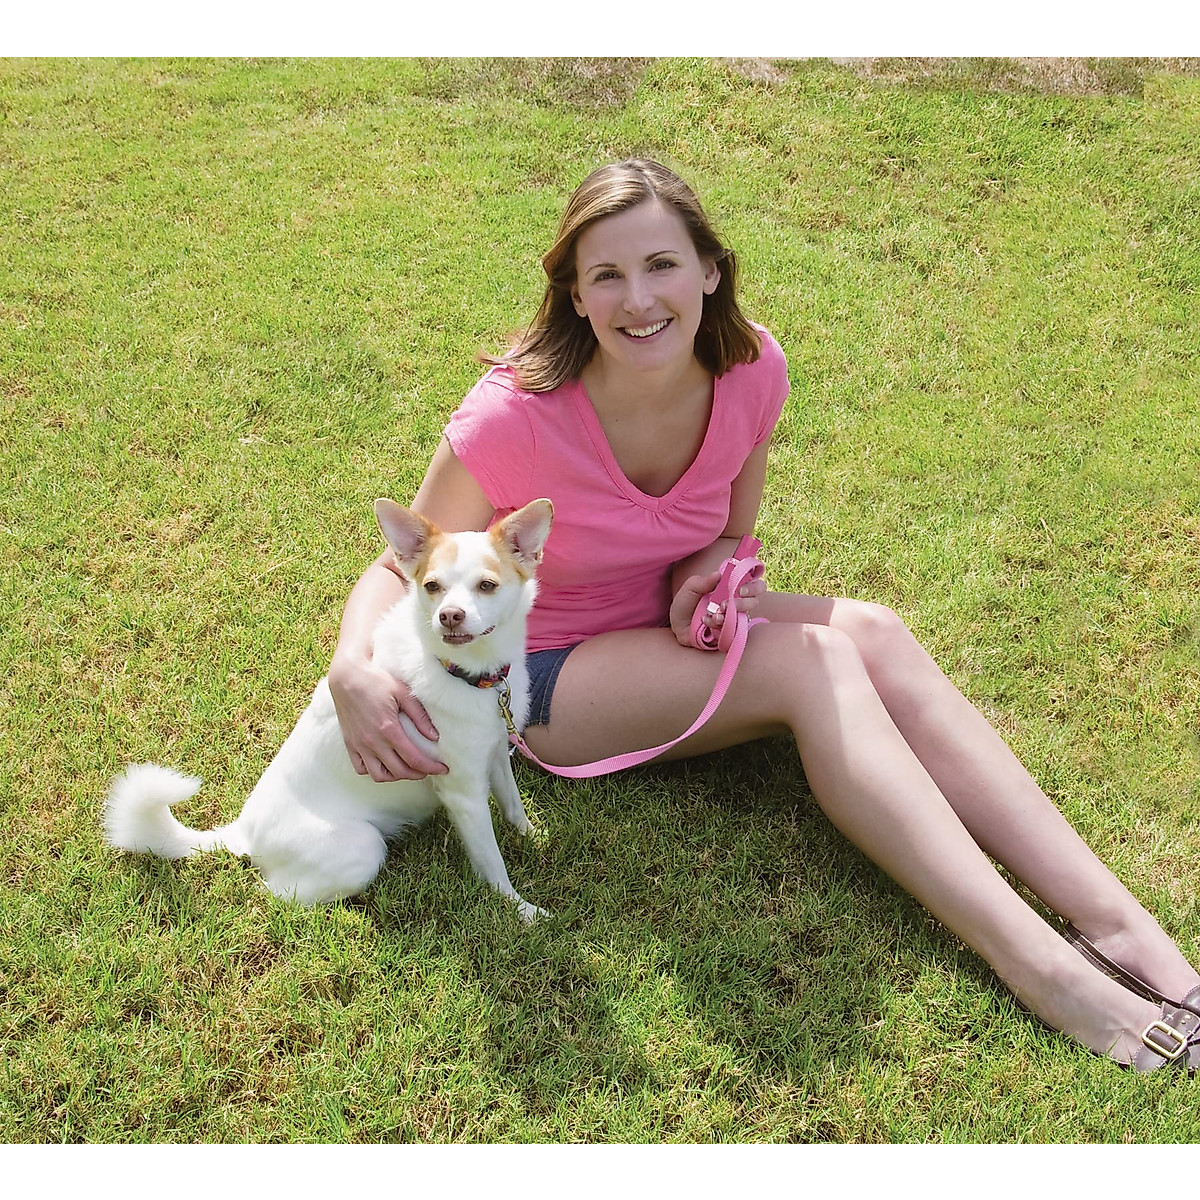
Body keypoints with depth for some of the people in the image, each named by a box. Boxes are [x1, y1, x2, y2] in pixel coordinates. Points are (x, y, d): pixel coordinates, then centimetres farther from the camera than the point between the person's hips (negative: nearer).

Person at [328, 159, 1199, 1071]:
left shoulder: (751, 370, -13)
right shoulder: (514, 416, -26)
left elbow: (732, 530, 5)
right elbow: (403, 568, -16)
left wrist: (715, 569, -19)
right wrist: (355, 668, -36)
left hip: (665, 623, 5)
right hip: (550, 673, -5)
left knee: (873, 634, -22)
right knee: (810, 664, -27)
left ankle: (1120, 925, -25)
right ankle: (1042, 969, -29)